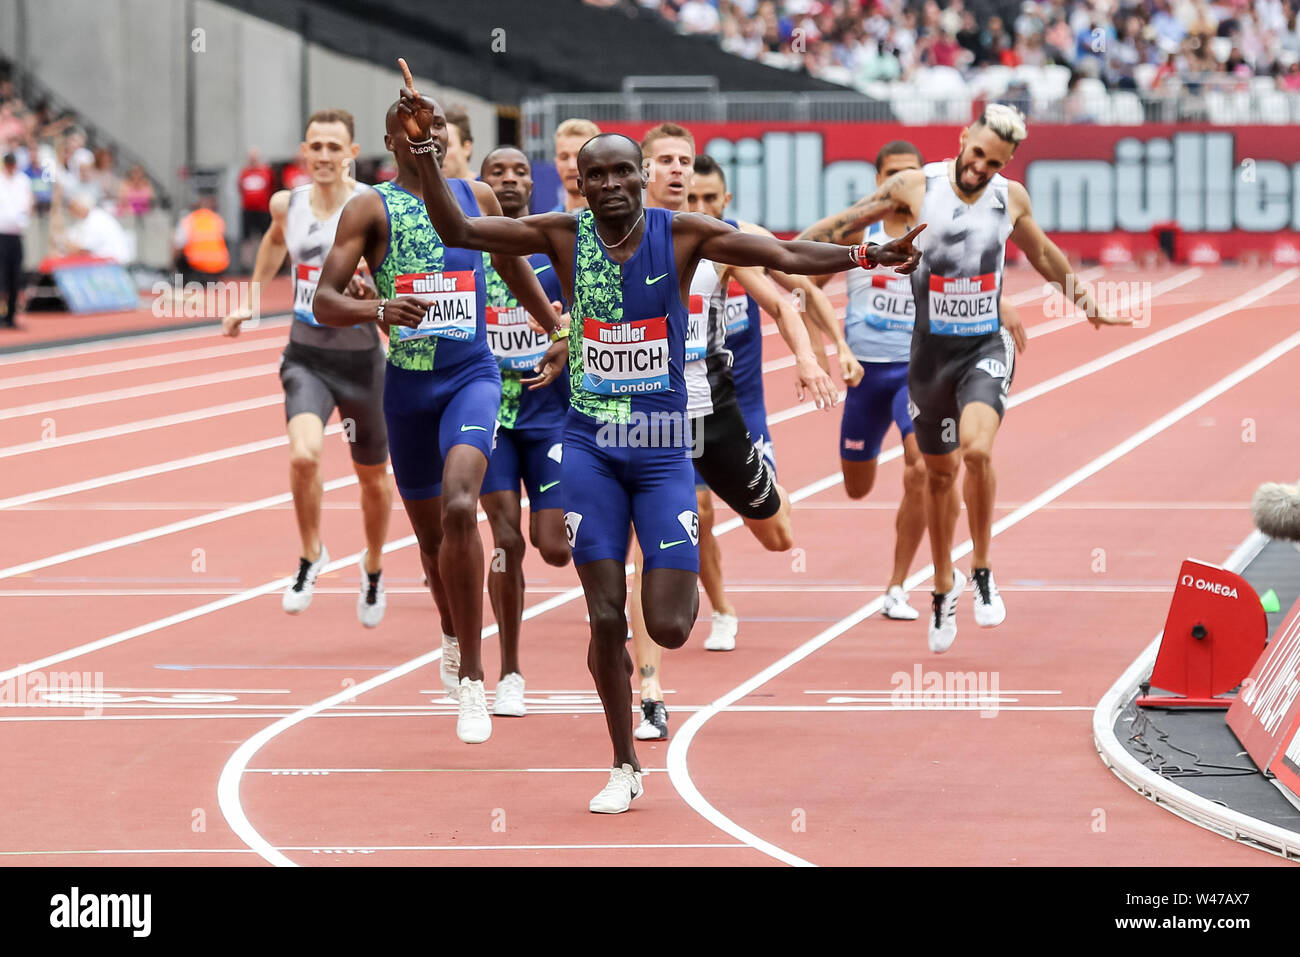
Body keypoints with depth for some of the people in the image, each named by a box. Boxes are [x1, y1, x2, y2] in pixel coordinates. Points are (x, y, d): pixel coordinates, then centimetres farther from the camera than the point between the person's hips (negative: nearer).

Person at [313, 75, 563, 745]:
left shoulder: (477, 198, 6)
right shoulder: (371, 208, -3)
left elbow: (513, 267, 25)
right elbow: (324, 301, -11)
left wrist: (559, 330, 32)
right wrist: (376, 311, -31)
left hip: (472, 375, 0)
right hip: (408, 381, 0)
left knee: (459, 508, -23)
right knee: (429, 530, 13)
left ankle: (471, 677, -19)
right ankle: (454, 639, 45)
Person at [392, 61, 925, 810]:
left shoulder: (682, 234, -7)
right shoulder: (564, 235, -4)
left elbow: (787, 256, -12)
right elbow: (457, 229, -7)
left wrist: (865, 257, -26)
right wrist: (425, 149, -20)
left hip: (663, 447, -1)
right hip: (592, 447, 1)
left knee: (669, 627, -7)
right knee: (606, 618, -1)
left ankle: (692, 573, 31)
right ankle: (626, 768, 14)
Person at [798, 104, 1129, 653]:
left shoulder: (1011, 197, 0)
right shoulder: (915, 187, -8)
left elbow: (1044, 256, 19)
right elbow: (842, 225, 0)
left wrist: (1085, 301, 22)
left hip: (986, 348, -1)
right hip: (930, 350, 1)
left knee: (976, 448, -26)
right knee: (938, 472, 12)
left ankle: (982, 570, -9)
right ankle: (943, 586, 32)